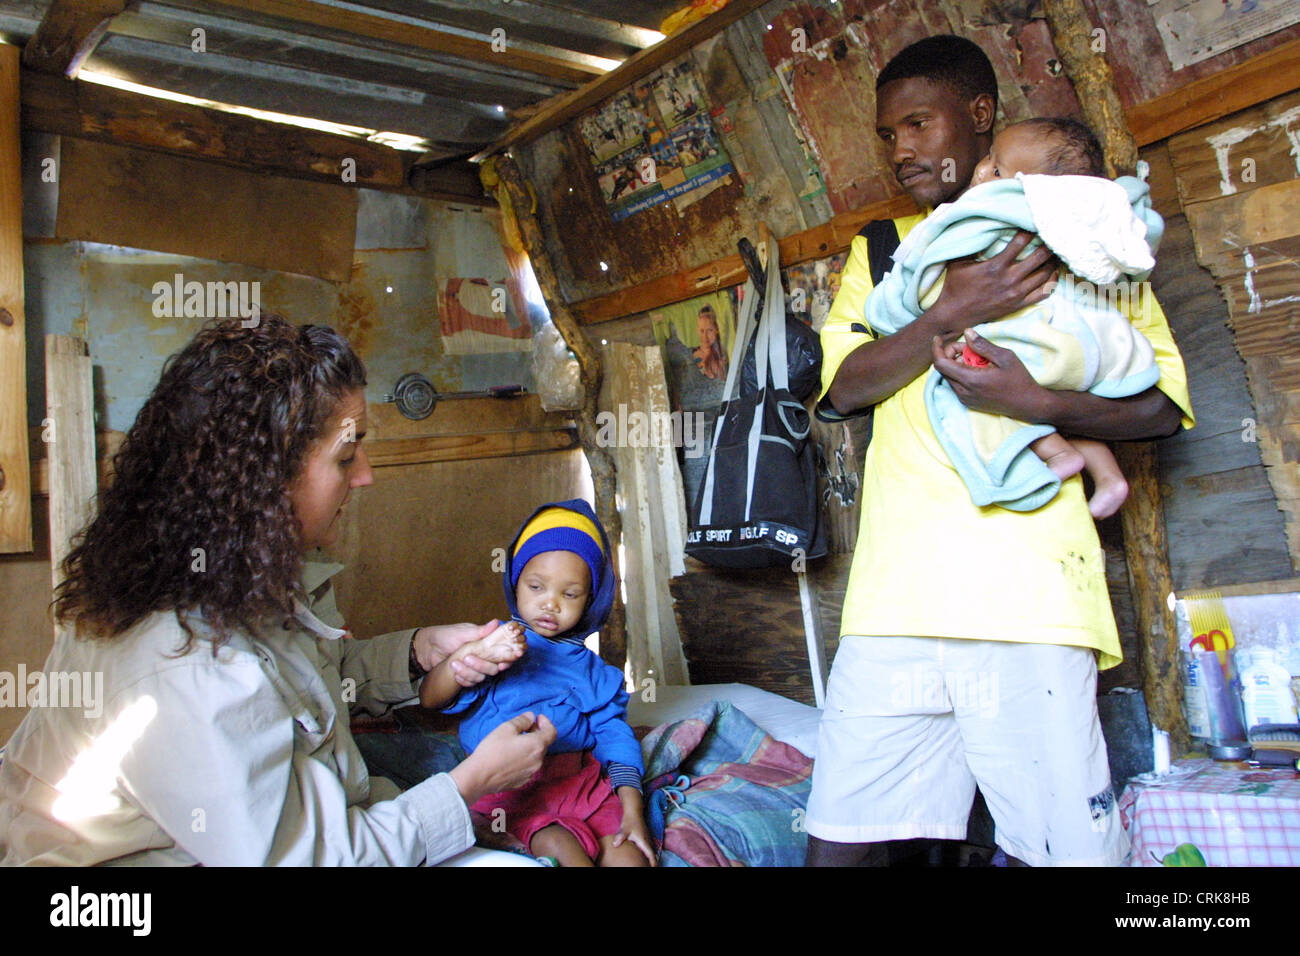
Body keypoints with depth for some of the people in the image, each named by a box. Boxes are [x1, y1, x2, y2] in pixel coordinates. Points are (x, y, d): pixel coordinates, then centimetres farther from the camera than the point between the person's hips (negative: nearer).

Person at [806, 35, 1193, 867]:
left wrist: (1043, 403, -11)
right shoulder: (881, 250, 21)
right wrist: (950, 315, -10)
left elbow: (1165, 405, 8)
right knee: (840, 838, 2)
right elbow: (841, 386, 5)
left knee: (1063, 845, -6)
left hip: (1029, 590, -2)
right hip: (896, 593, 3)